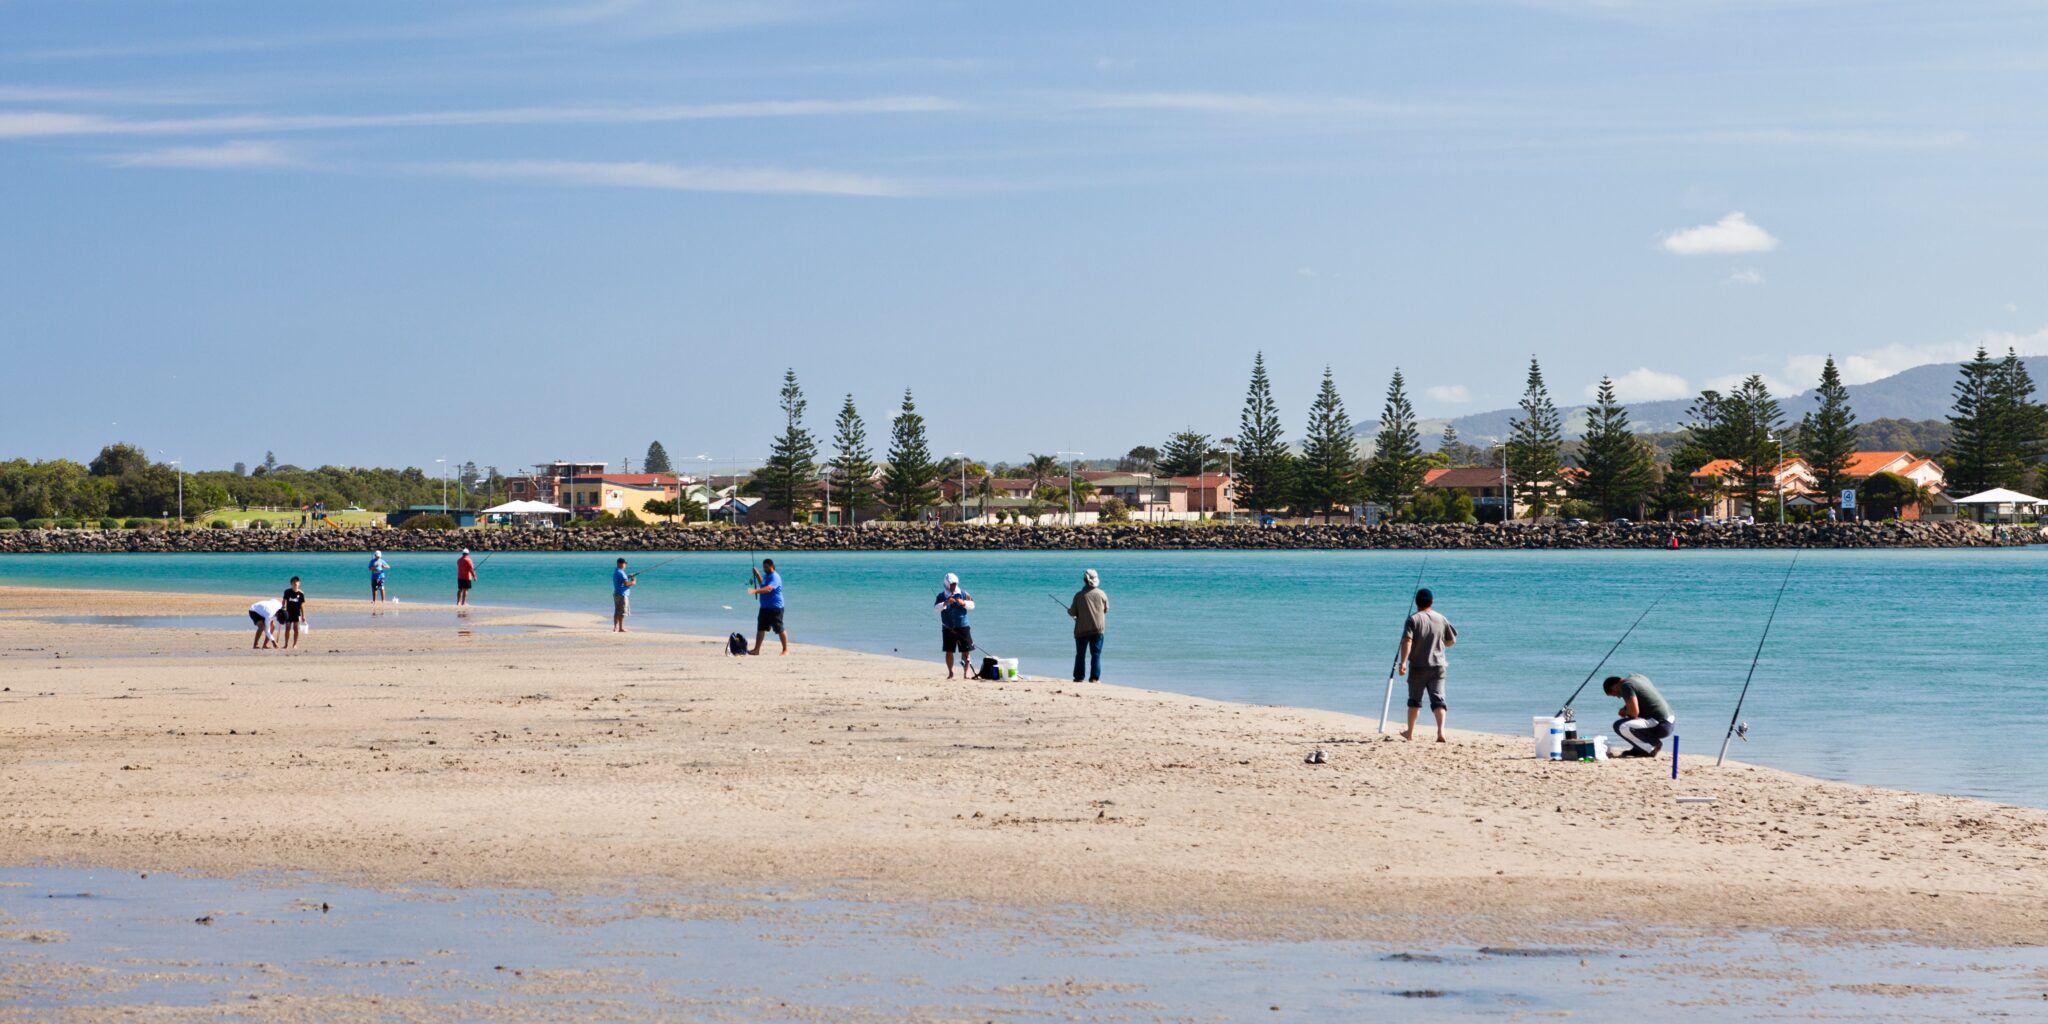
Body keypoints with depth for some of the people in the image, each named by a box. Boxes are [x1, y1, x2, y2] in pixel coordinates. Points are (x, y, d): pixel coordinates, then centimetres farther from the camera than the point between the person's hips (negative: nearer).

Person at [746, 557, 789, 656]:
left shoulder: (775, 577, -17)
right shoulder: (766, 575, 13)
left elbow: (768, 588, -34)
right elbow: (762, 583, 36)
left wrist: (756, 590, -45)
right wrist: (757, 574, 20)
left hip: (775, 608, -9)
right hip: (764, 607, 9)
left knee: (779, 629, -1)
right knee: (760, 629, 8)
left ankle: (785, 649, 8)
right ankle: (756, 649, 11)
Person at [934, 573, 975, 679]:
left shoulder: (963, 594, 5)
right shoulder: (942, 596, 3)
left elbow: (972, 605, 1)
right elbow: (936, 607, -11)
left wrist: (963, 603, -17)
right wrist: (945, 603, -27)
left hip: (962, 626, 0)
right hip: (948, 628, 0)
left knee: (966, 650, -4)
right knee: (949, 651, 2)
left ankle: (967, 671, 0)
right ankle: (950, 672, 13)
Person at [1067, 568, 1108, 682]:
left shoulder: (1079, 596, -6)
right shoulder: (1101, 594, -3)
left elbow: (1073, 612, -2)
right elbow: (1106, 609, 9)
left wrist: (1069, 610, 22)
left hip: (1082, 629, 0)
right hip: (1098, 629, 0)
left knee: (1080, 654, 9)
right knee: (1096, 654, 4)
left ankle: (1078, 676, 9)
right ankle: (1094, 677, -2)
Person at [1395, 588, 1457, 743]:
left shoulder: (1414, 619, -7)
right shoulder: (1441, 619, 5)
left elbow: (1407, 641, -18)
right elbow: (1452, 641, 13)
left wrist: (1402, 662, -18)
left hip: (1418, 667, -2)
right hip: (1437, 666, 2)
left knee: (1414, 700, 13)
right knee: (1438, 699, -3)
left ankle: (1410, 732, 24)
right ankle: (1440, 730, -21)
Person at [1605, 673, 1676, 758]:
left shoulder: (1626, 686, -12)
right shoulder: (1639, 677, 16)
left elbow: (1634, 712, -19)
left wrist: (1625, 712, 1)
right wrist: (1626, 709, 19)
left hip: (1660, 726, -10)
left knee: (1619, 726, -20)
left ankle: (1651, 748, -7)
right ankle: (1640, 748, 17)